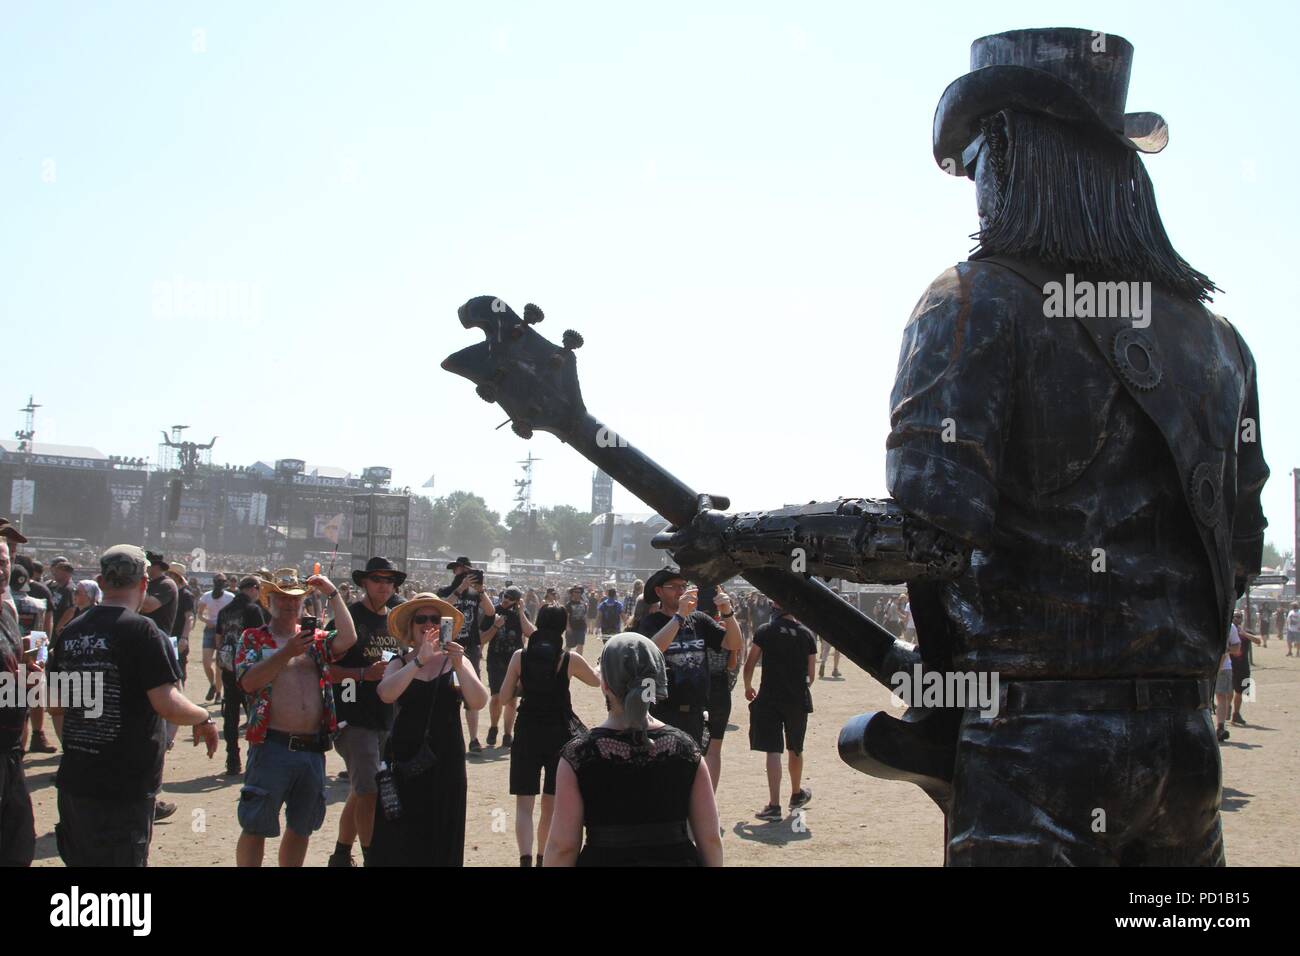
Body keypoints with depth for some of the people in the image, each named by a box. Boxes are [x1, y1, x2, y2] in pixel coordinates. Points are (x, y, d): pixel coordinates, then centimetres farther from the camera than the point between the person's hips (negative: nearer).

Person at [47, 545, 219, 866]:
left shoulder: (70, 632, 6)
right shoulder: (144, 632, -14)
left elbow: (56, 707, 16)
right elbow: (167, 705, -22)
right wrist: (204, 719, -3)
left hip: (74, 780, 6)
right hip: (125, 788, -6)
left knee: (80, 859, 18)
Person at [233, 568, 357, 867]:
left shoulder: (315, 638, 13)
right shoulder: (253, 639, 4)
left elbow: (348, 638, -6)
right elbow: (248, 682, -12)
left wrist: (332, 594, -3)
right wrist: (286, 653, -17)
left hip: (313, 749, 4)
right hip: (272, 746, -4)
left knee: (301, 828, 14)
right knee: (255, 828, 0)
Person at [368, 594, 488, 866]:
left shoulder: (455, 660, 5)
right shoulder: (400, 662, 5)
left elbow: (478, 703, -10)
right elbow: (386, 694, -17)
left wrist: (459, 666, -24)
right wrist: (420, 660, -25)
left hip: (445, 760, 1)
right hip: (405, 759, 0)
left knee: (441, 838, 6)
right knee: (399, 838, -1)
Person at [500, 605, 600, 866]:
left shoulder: (520, 656, -3)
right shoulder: (570, 658, -6)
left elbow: (505, 695, 1)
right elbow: (596, 681, 11)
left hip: (527, 733, 0)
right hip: (560, 734, 0)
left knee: (524, 803, 1)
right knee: (551, 803, 15)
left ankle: (526, 857, -19)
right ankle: (542, 857, 26)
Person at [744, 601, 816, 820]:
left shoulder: (765, 631, -5)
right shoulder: (806, 634, 2)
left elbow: (749, 664, -4)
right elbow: (810, 674, 5)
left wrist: (748, 687, 14)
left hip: (769, 697, -3)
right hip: (798, 699, 3)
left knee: (773, 750, -4)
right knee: (795, 749, 20)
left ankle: (774, 805, -12)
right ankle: (796, 794, 39)